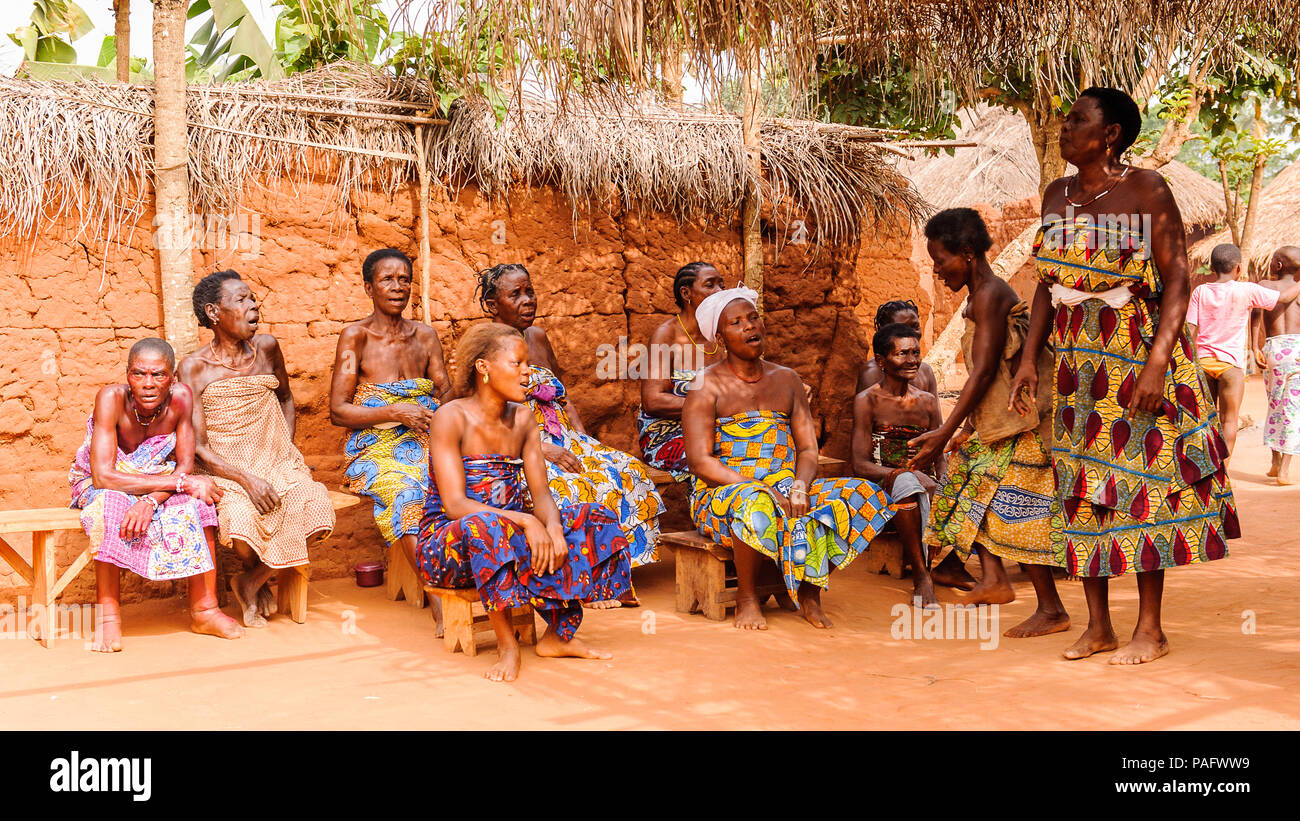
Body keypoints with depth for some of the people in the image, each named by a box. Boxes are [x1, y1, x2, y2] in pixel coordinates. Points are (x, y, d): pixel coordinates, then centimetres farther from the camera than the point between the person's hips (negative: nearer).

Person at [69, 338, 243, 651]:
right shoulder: (112, 398, -28)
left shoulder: (181, 397, -20)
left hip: (158, 479, 3)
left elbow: (186, 466, -18)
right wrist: (180, 482, -38)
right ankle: (108, 614, -26)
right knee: (112, 504, -36)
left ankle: (204, 608, -16)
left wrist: (151, 500, -38)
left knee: (196, 502, -27)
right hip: (98, 486, -2)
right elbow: (103, 476, -35)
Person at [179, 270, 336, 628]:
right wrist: (246, 479, -20)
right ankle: (256, 573, 5)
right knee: (242, 524, -36)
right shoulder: (194, 368, -4)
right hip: (228, 473, -4)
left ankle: (250, 583, 0)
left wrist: (287, 451, 9)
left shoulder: (266, 348, 7)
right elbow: (198, 447, -7)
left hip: (279, 465, 4)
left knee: (317, 513, -28)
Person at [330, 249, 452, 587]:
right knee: (408, 495, -35)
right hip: (374, 449, -4)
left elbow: (447, 394, 13)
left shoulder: (424, 335, 13)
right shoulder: (356, 337, 0)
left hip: (422, 444, 4)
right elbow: (338, 411, -4)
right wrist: (396, 412, -16)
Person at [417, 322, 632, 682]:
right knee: (488, 528, -40)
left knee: (596, 519, -9)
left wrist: (553, 527, -23)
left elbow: (541, 494, 0)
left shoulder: (523, 418, 5)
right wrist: (526, 521, -33)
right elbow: (455, 504, -22)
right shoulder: (452, 418, -14)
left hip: (510, 532, 7)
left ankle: (559, 633, -9)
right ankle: (506, 642, -26)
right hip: (447, 542, -6)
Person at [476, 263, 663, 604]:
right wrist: (544, 450, -22)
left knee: (628, 472, -17)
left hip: (563, 439, 7)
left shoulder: (537, 337, 17)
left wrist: (585, 441, 4)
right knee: (570, 486, -35)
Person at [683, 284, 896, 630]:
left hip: (787, 488, 5)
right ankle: (747, 598, -17)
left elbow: (808, 448, 10)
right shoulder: (708, 385, 0)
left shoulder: (787, 380, 16)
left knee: (862, 496, -18)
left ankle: (809, 591, -9)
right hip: (723, 492, -5)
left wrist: (800, 486, -13)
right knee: (755, 505, -41)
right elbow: (699, 460, -9)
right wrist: (757, 487, -20)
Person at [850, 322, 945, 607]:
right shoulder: (867, 400, 0)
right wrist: (912, 474, -24)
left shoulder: (928, 401, 16)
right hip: (882, 487, -5)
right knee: (906, 481, -39)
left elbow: (940, 460, 12)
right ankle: (921, 576, -35)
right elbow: (860, 465, -9)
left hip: (924, 486, 5)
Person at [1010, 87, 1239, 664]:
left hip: (1138, 354, -6)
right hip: (1076, 359, 6)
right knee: (1081, 484, 5)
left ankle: (1150, 630, 8)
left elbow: (1177, 280, -11)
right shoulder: (1056, 196, 10)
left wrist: (1157, 362, -20)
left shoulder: (1147, 190, -8)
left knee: (1141, 483, -3)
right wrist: (1029, 358, 8)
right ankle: (1097, 626, 15)